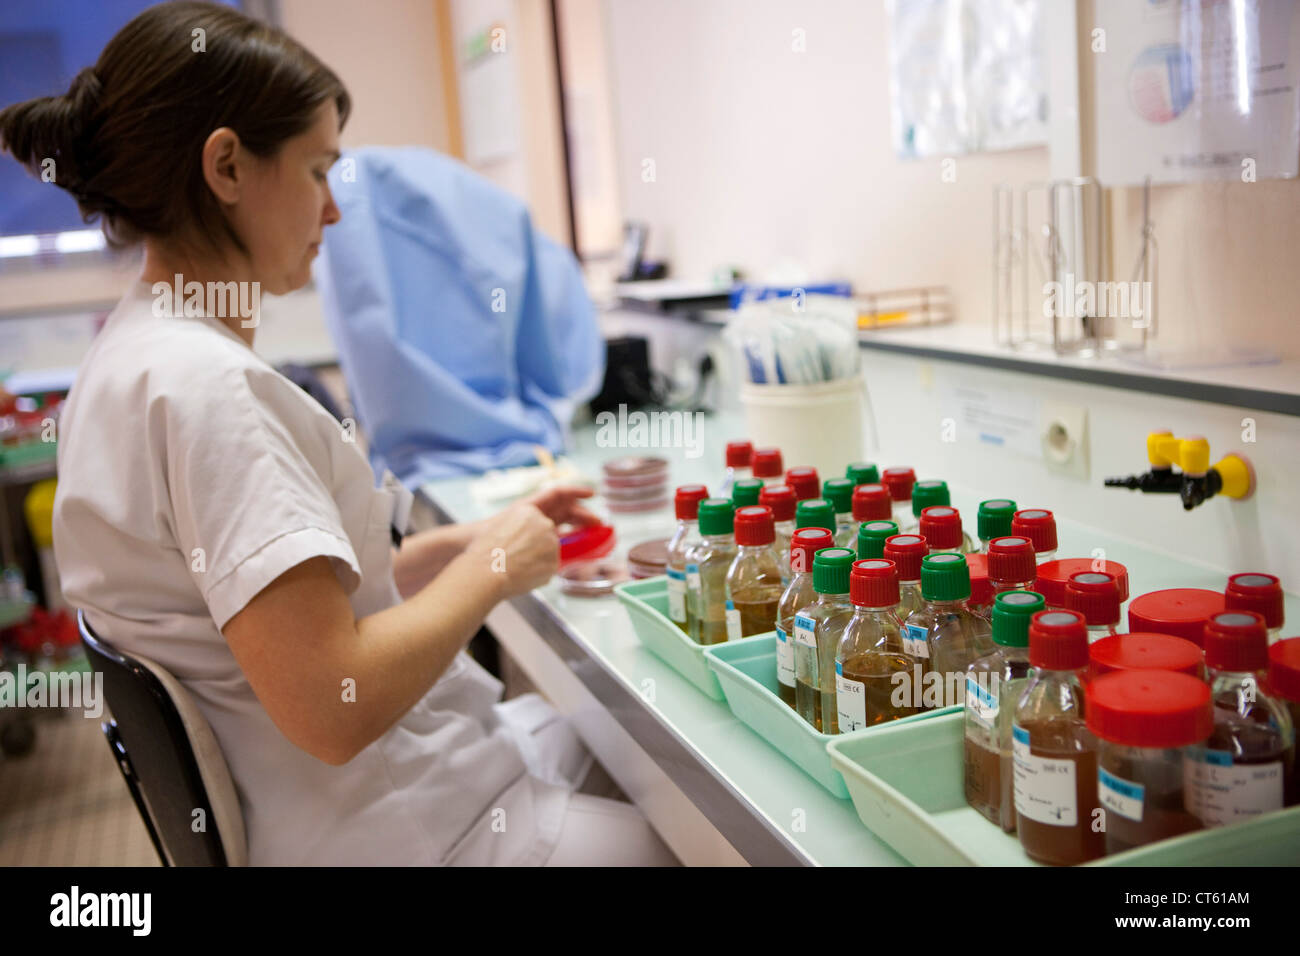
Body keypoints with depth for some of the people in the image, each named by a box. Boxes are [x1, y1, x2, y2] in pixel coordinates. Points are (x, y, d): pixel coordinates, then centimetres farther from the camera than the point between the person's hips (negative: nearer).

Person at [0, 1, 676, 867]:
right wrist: (493, 568, -13)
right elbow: (333, 708, -27)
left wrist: (477, 536, 5)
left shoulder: (142, 353, 9)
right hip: (398, 830, -10)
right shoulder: (201, 385, -23)